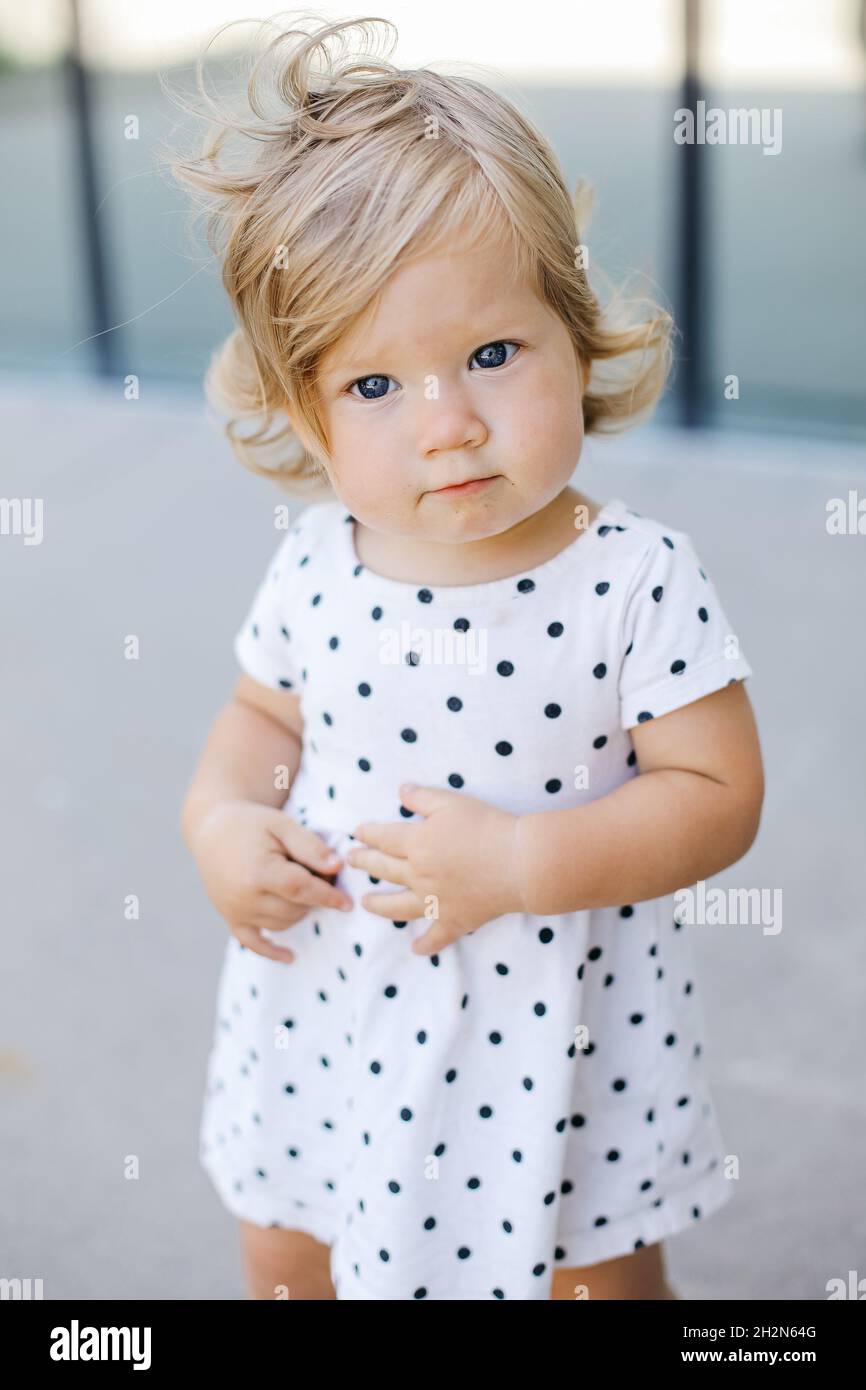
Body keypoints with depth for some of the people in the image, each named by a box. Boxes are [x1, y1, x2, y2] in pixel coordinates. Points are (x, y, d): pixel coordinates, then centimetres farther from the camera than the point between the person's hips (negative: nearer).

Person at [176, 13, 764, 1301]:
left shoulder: (638, 579, -21)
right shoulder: (313, 567, -9)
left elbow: (719, 794, -17)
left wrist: (525, 862, -29)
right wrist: (221, 821, -12)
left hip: (551, 1027, -3)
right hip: (330, 1005, 4)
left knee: (602, 1276, 20)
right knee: (283, 1255, 26)